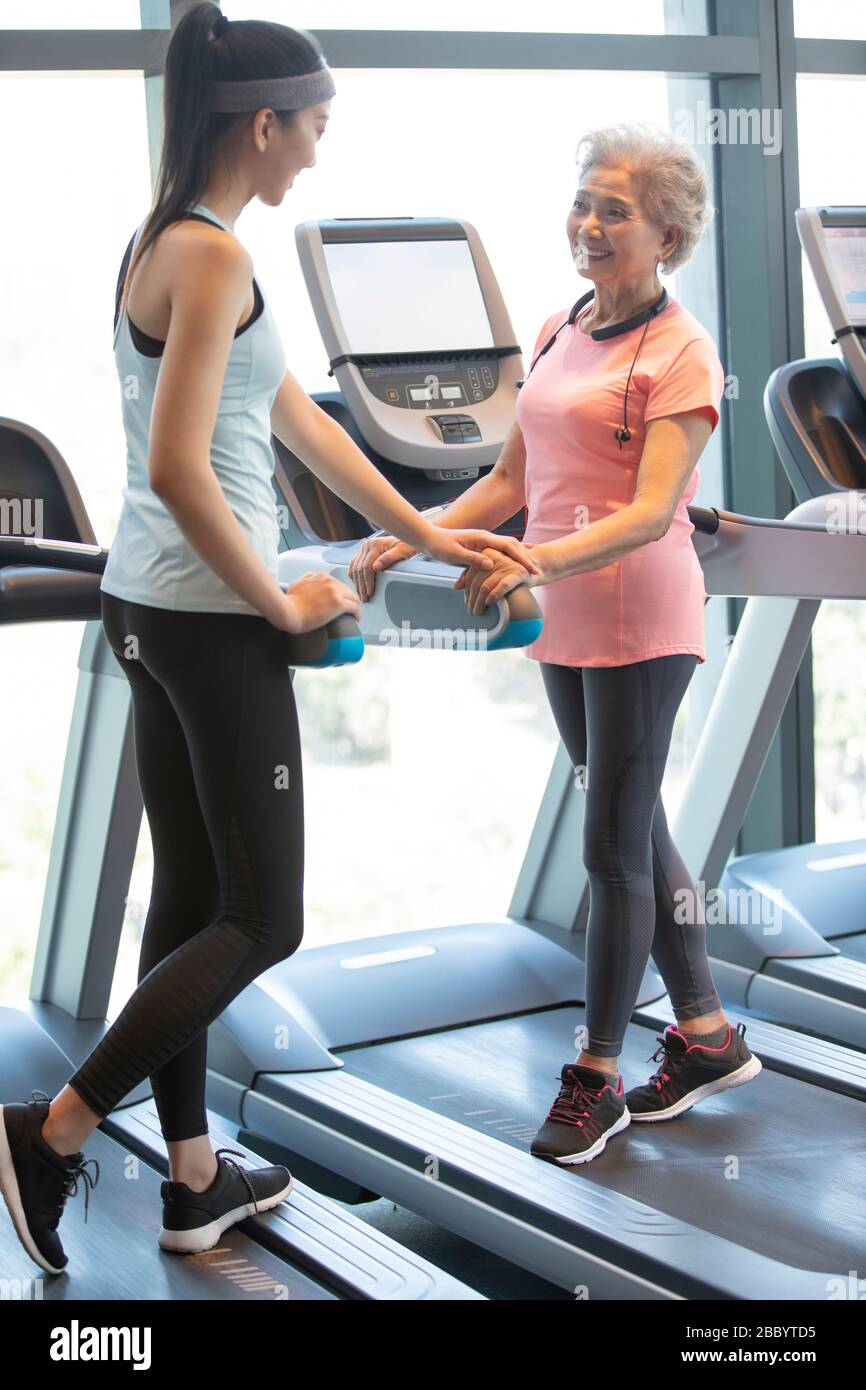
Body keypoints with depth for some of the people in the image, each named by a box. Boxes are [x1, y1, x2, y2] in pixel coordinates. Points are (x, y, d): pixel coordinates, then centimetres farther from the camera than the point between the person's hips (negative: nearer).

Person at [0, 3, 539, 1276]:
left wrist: (427, 533, 22)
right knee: (263, 918, 2)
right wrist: (281, 604, -12)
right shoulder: (214, 258, -16)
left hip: (151, 610, 10)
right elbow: (180, 471, -24)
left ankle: (194, 1181, 26)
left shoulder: (166, 244, 15)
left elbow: (299, 418, 19)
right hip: (211, 622, -10)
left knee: (192, 899, 15)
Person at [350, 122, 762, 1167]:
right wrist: (412, 539, 3)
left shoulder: (680, 353, -10)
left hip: (638, 624, -8)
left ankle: (595, 1078, 13)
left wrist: (546, 559, -36)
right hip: (562, 621, 8)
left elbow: (652, 511, -21)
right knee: (635, 833, 15)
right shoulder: (557, 334, 12)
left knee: (614, 847, 0)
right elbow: (512, 479, 14)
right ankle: (707, 1035, 30)